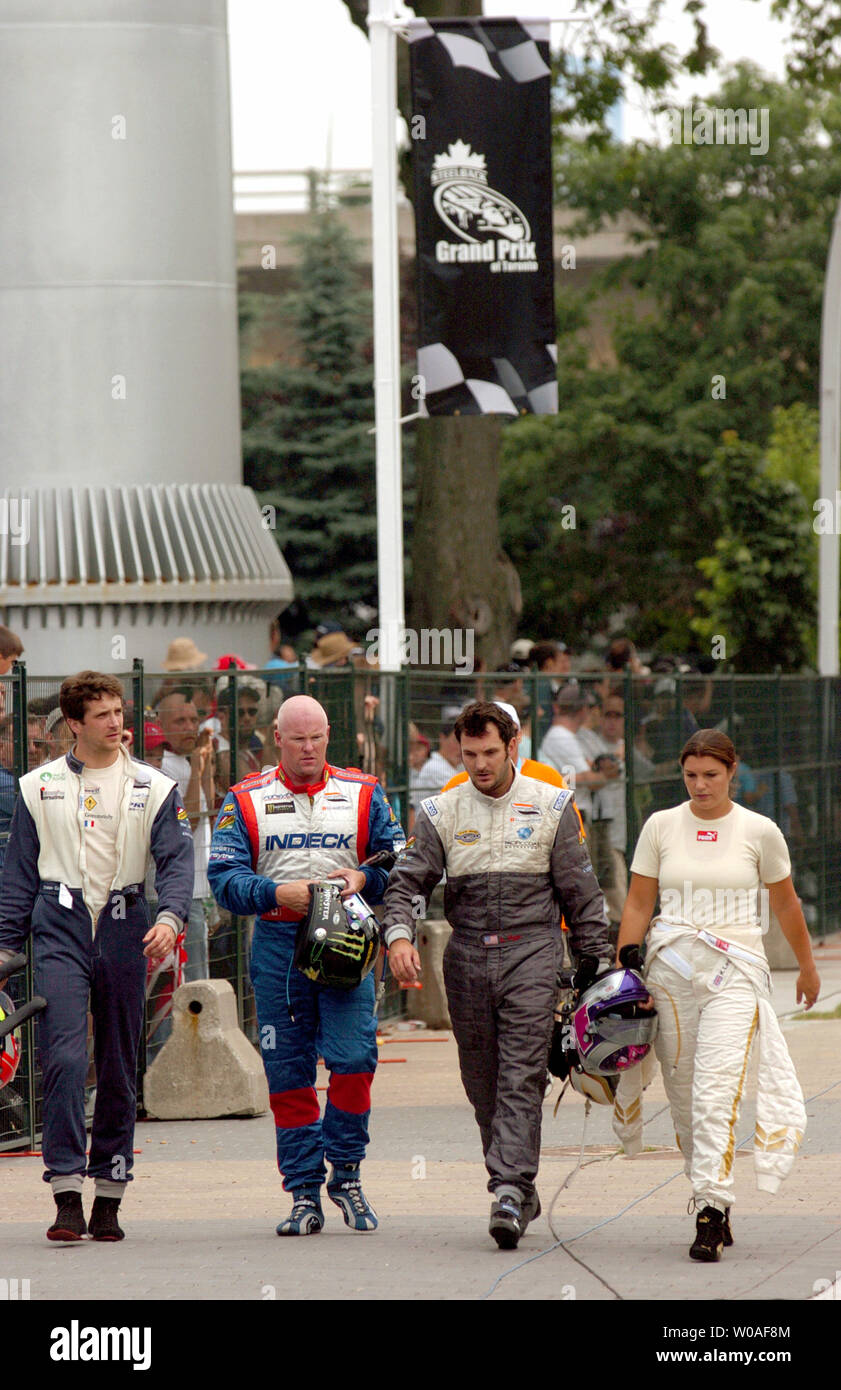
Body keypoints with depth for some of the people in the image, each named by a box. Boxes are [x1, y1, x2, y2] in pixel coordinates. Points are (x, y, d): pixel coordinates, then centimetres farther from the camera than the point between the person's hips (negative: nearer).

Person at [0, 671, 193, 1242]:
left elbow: (177, 857, -2)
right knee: (65, 1056, -16)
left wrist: (171, 917, -20)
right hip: (60, 929, -1)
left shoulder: (153, 788, 7)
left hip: (123, 933, 1)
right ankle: (67, 1195, -18)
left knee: (120, 1066, 5)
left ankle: (110, 1196, 13)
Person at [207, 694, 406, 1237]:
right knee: (288, 1073, 1)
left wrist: (364, 879, -12)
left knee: (354, 1058, -13)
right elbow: (224, 877, -1)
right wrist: (277, 892, -17)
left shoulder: (364, 795, 11)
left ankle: (345, 1172, 5)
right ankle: (304, 1194, 7)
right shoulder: (246, 801, 9)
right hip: (278, 945, 0)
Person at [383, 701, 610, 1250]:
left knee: (522, 1077, -14)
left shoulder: (551, 806, 4)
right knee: (483, 1082, 6)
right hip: (467, 957, 3)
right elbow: (407, 881, 3)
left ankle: (510, 1190, -22)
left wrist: (600, 963, 5)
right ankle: (520, 1190, 17)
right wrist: (399, 934, -17)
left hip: (531, 952, -3)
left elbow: (581, 892, 7)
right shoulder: (442, 812, 8)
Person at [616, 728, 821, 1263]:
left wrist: (807, 965, 25)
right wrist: (623, 971, 2)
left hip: (735, 970, -3)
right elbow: (639, 903, 10)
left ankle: (711, 1215, -20)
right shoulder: (661, 827, 6)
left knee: (716, 1091, -17)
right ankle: (714, 1204, 19)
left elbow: (785, 902, 15)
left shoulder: (759, 831, 2)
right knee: (684, 1097, 5)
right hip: (671, 969, 3)